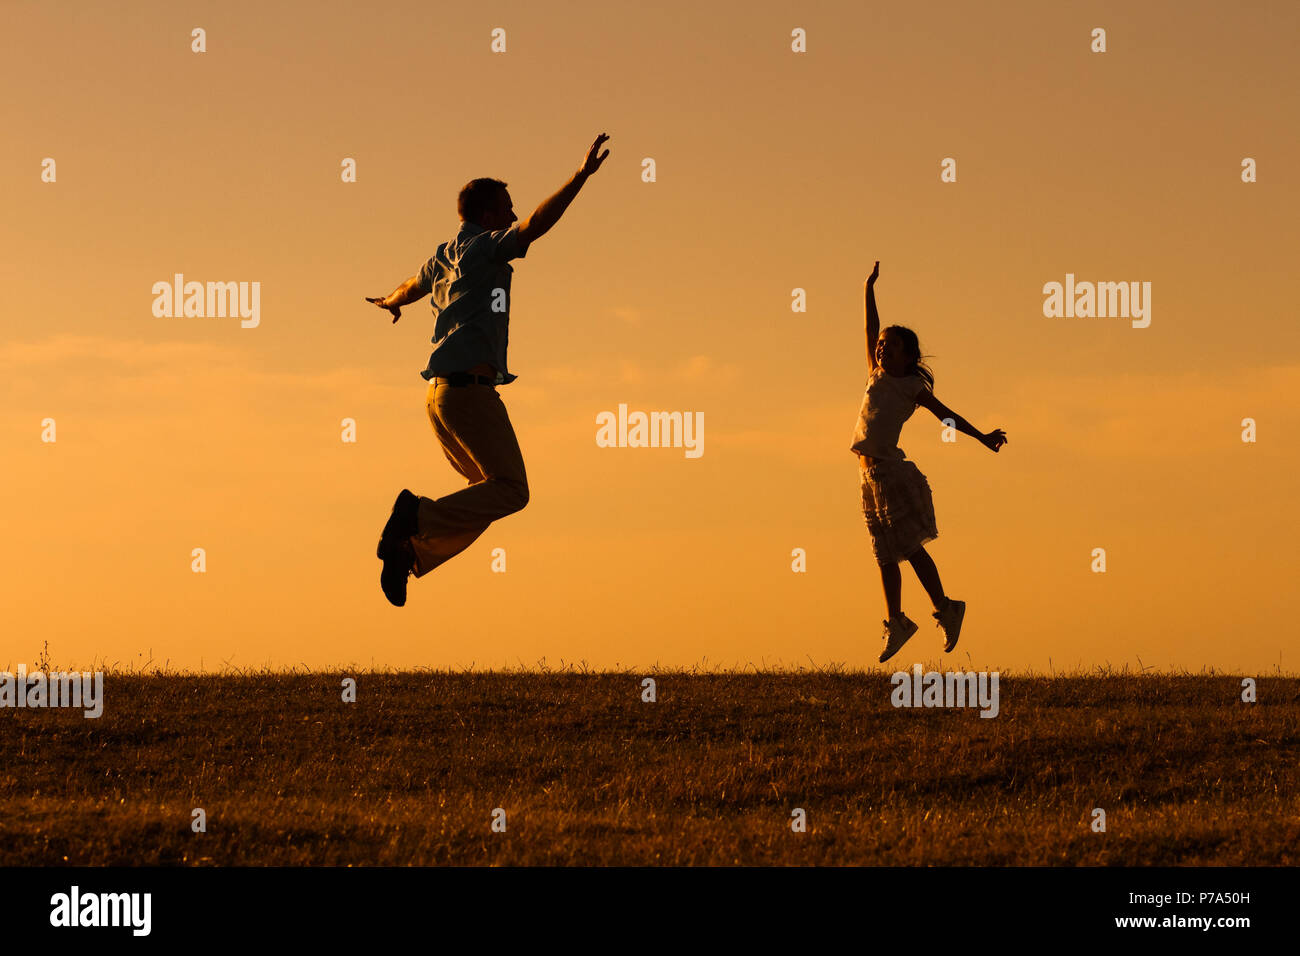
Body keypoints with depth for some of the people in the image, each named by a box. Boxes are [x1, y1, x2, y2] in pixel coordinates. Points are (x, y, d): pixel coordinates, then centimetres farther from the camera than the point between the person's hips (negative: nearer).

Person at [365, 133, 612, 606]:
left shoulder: (443, 258, 20)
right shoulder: (484, 247, -5)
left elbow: (413, 285, 42)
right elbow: (536, 225, -21)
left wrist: (389, 302, 65)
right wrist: (583, 175, -25)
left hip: (441, 391, 10)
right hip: (469, 387, -10)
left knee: (487, 490, 13)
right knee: (509, 490, -10)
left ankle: (408, 552, 5)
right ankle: (418, 516, -18)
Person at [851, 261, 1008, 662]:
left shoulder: (913, 386, 3)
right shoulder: (876, 377, 17)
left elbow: (946, 415, 4)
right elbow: (871, 330, 20)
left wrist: (983, 438, -1)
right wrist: (869, 289, 21)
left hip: (891, 469, -6)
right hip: (871, 473, 6)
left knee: (911, 547, -9)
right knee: (886, 554, 8)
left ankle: (945, 610, -4)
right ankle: (896, 622, 12)